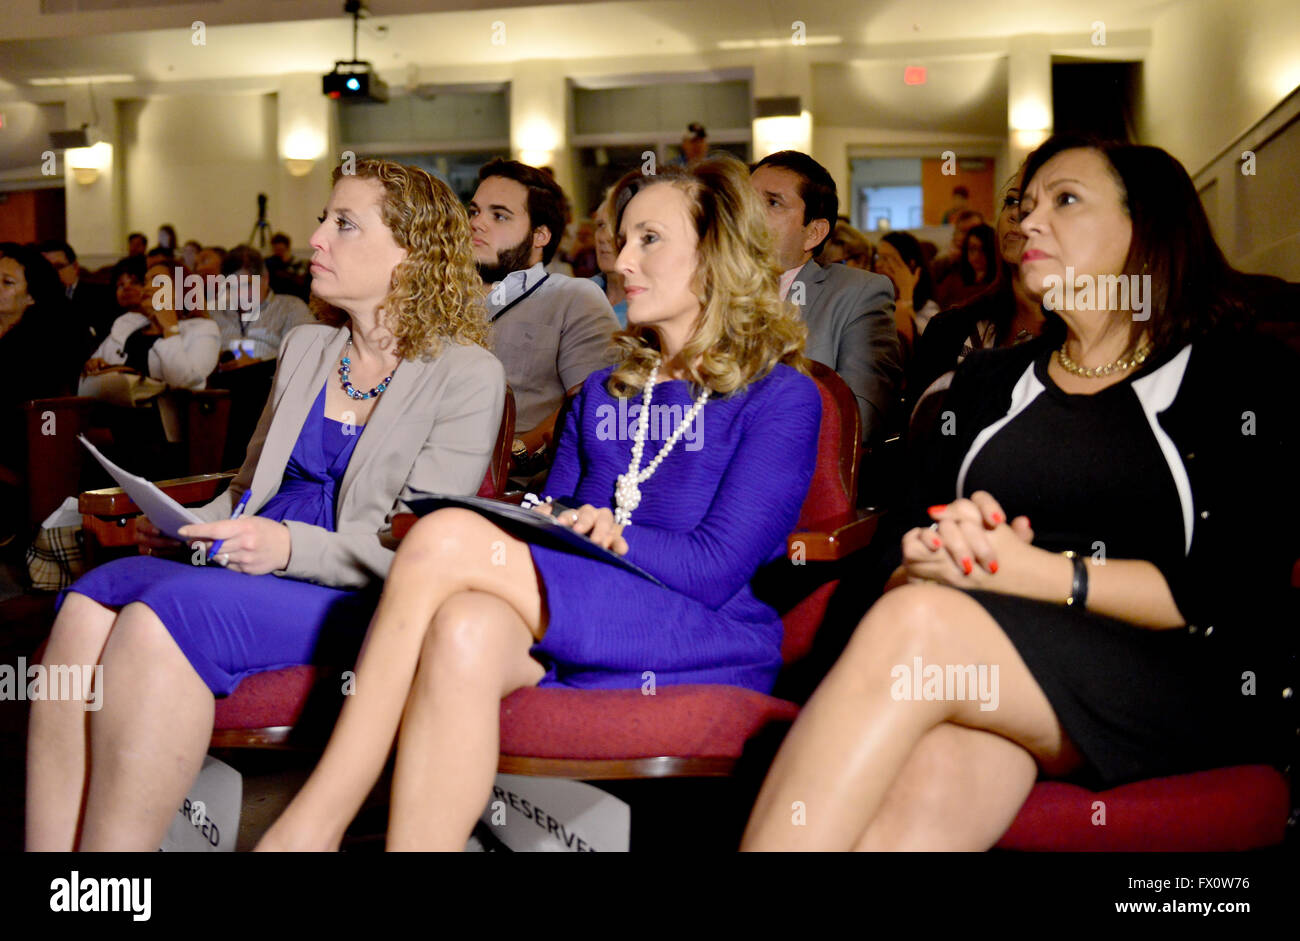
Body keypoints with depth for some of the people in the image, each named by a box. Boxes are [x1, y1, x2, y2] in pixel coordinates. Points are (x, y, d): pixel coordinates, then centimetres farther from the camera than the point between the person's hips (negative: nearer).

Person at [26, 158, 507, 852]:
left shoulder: (467, 374, -1)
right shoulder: (304, 350, 20)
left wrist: (290, 548, -22)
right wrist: (188, 524, 6)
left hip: (358, 598, -6)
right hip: (253, 561, 6)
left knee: (168, 614, -32)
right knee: (88, 602, -24)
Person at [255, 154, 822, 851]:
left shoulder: (781, 397, 4)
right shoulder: (603, 394, 24)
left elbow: (715, 570, -6)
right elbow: (555, 529, 18)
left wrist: (606, 532, -13)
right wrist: (526, 528, -4)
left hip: (706, 650, -5)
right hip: (566, 639, 5)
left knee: (446, 537, -25)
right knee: (467, 629, -33)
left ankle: (312, 823, -24)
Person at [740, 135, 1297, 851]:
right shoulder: (990, 379, 24)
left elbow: (1240, 594, -5)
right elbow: (909, 531, 14)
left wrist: (1043, 575, -14)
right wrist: (939, 551, -12)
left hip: (1191, 680, -3)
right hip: (987, 674, 3)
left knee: (917, 627, -34)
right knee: (915, 805, -36)